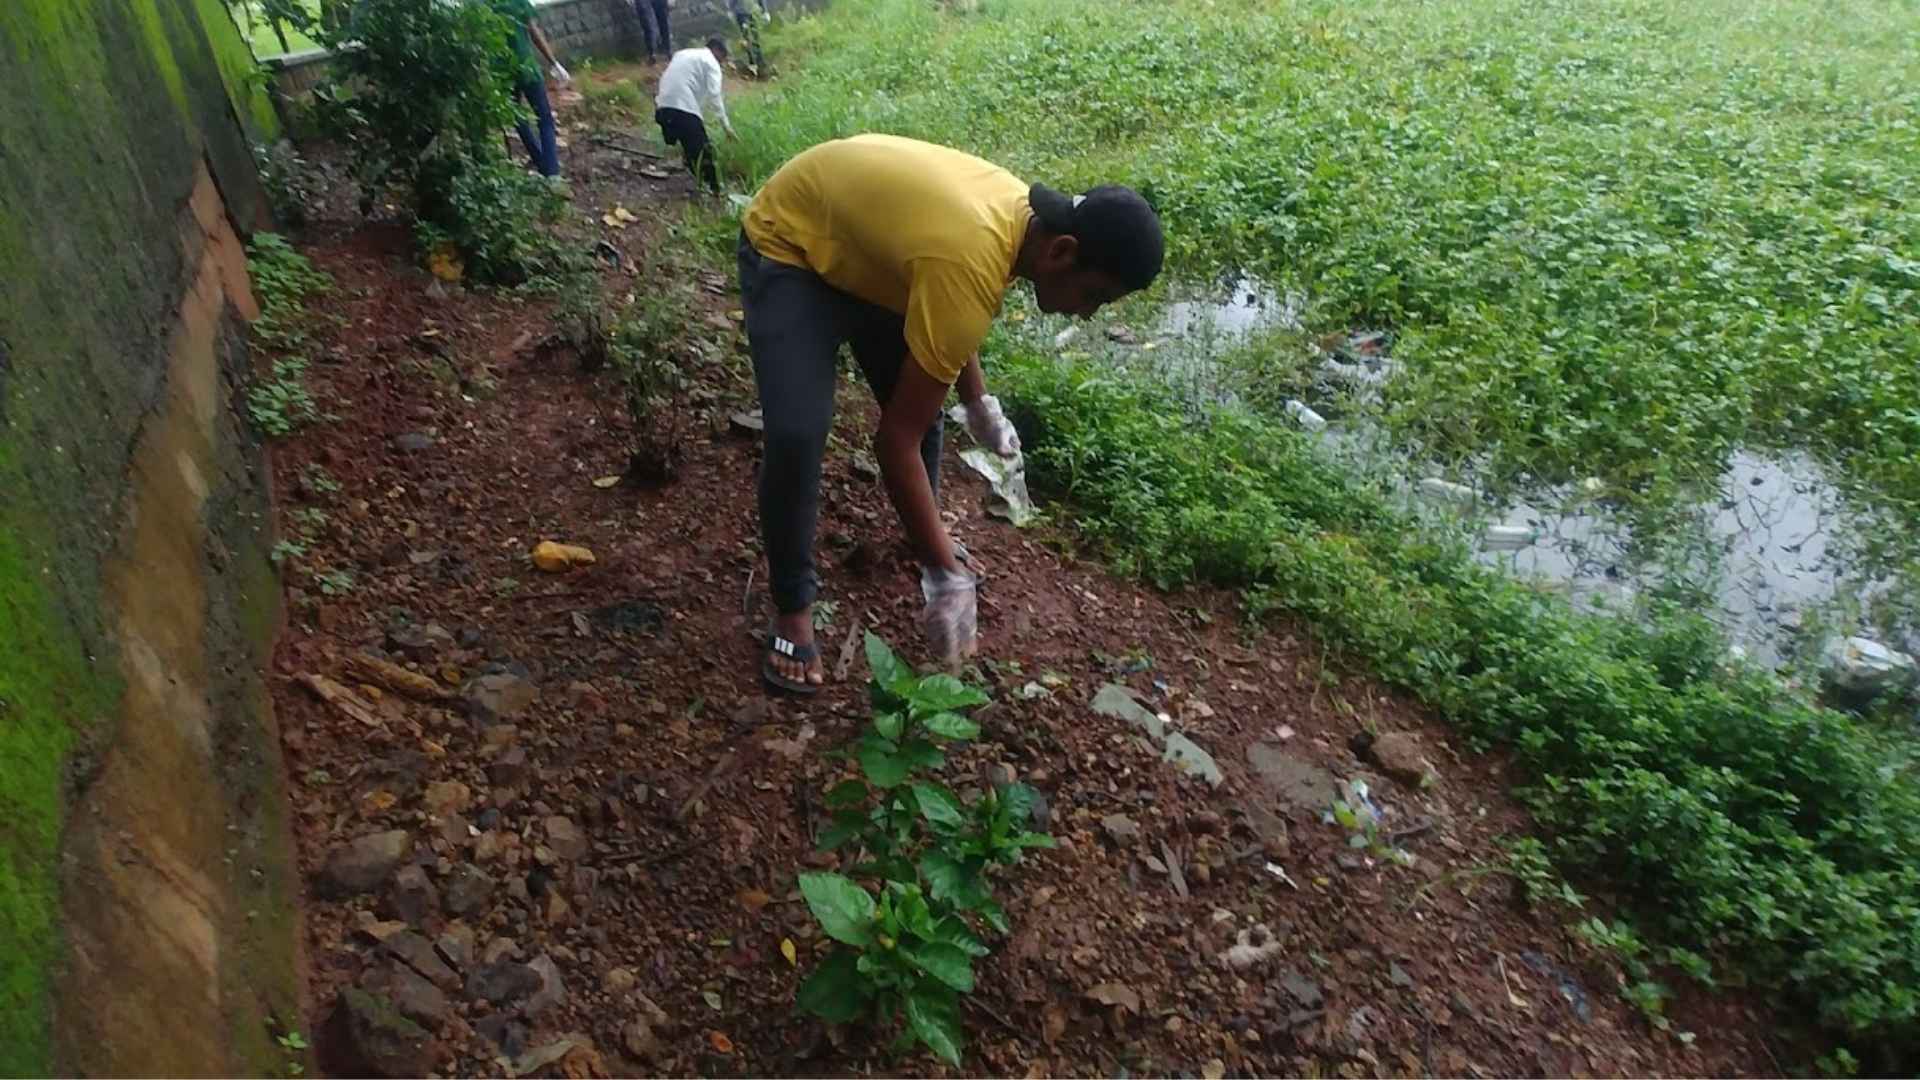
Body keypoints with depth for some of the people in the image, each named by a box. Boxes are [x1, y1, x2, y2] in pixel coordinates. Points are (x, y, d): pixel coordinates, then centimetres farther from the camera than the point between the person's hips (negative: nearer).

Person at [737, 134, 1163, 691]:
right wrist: (945, 575, -30)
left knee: (920, 405, 7)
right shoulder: (969, 269, -39)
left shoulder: (1023, 211, -12)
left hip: (859, 239, 8)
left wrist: (978, 402, 6)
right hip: (787, 244, -8)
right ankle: (792, 608, -2)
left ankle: (922, 537, 31)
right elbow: (895, 438, -35)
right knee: (798, 434, -22)